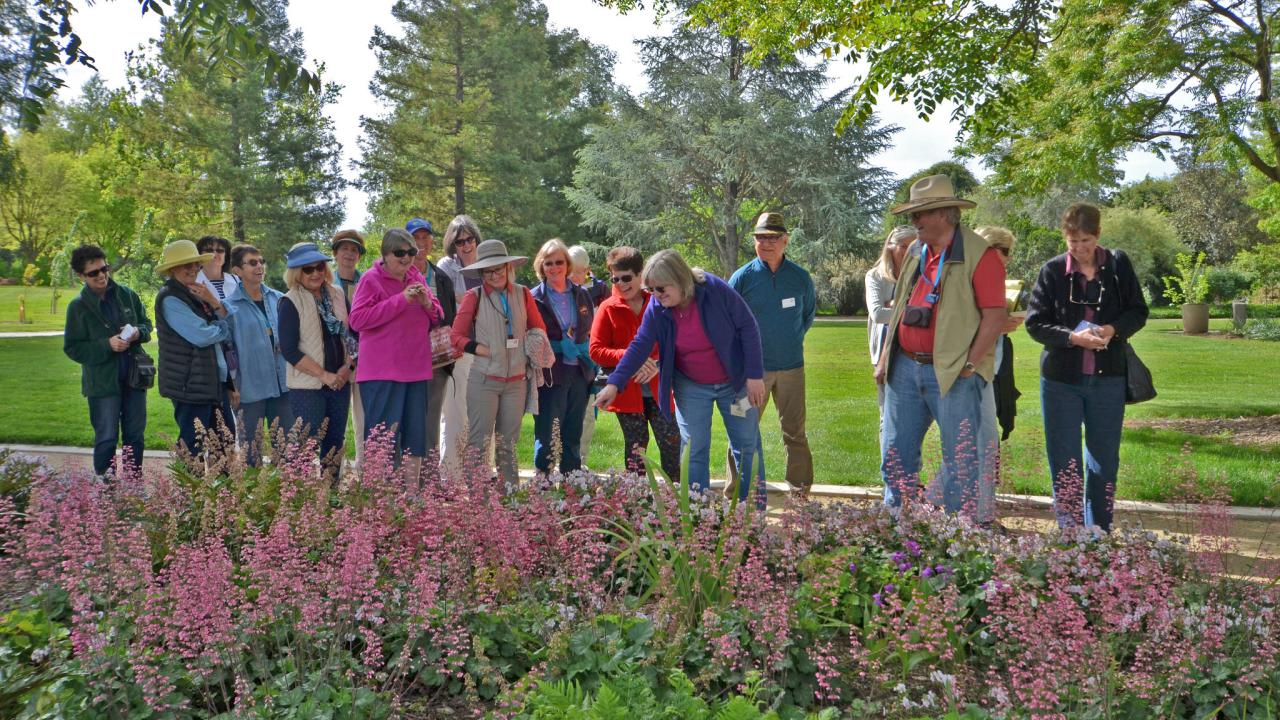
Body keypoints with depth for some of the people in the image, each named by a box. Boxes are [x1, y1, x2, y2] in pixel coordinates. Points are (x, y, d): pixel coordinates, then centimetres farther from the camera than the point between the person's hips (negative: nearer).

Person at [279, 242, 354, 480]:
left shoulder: (337, 295, 7)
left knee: (335, 444, 10)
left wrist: (348, 367, -2)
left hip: (340, 382, 5)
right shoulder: (290, 302, -7)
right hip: (307, 387, -5)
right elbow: (289, 350, -11)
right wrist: (324, 375, -14)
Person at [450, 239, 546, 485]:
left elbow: (539, 329, 18)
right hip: (484, 381, -3)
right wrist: (482, 350, -12)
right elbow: (458, 336, 0)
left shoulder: (522, 294, 7)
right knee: (479, 444, -4)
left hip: (516, 381, 3)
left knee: (509, 445, 10)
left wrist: (530, 354, 4)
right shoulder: (474, 296, -1)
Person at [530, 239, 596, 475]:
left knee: (573, 438, 13)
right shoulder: (535, 299, -4)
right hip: (550, 376, -4)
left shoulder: (582, 295, 10)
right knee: (546, 439, -1)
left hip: (579, 374, 5)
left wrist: (592, 368, 10)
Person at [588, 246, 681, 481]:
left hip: (658, 389, 0)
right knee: (636, 448, 8)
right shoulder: (608, 309, 1)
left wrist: (658, 365, -13)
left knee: (672, 444, -3)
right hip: (627, 392, 0)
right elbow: (596, 351, -4)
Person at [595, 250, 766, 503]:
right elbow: (640, 346, -11)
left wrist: (755, 375, -16)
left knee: (747, 446, 7)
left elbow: (748, 327, -16)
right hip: (691, 388, 2)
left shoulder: (715, 290, -22)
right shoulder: (656, 309, -13)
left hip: (735, 382, -2)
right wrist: (615, 383, -21)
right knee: (694, 451, 2)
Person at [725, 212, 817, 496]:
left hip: (791, 366, 2)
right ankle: (735, 492, 12)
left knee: (795, 431, 10)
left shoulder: (800, 277, 2)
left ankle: (801, 489, 21)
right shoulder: (742, 277, -5)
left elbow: (809, 314, 18)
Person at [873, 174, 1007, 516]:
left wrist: (969, 364, -16)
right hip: (905, 369, 7)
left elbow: (995, 316, -13)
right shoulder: (917, 254, 14)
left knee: (960, 461, 3)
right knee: (895, 457, 11)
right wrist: (884, 359, 14)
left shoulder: (979, 254, -9)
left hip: (952, 374, -7)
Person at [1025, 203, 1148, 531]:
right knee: (1064, 463, 1)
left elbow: (1138, 312, 6)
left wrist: (1114, 329, -15)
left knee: (1105, 461, 11)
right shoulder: (1053, 270, -4)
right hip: (1061, 379, -1)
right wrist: (1072, 337, -20)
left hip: (1107, 379, 2)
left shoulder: (1119, 265, 0)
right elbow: (1035, 322, -3)